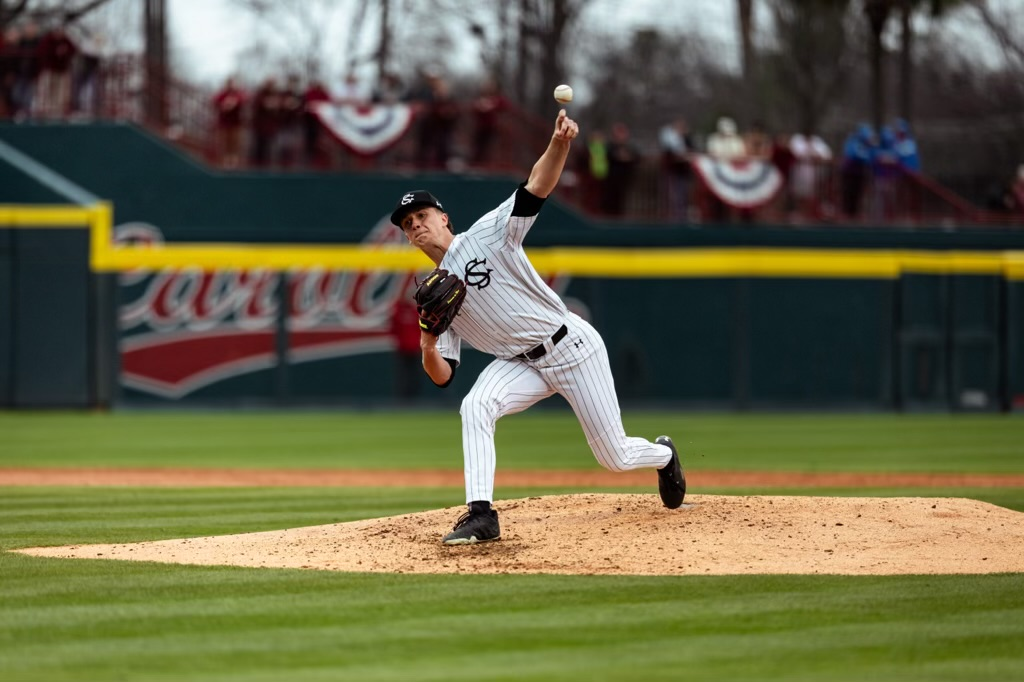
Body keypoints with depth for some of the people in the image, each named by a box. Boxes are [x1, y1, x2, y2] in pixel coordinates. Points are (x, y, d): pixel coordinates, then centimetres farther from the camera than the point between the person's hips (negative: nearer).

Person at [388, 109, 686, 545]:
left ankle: (663, 455, 38)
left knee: (615, 457, 2)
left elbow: (538, 187, -23)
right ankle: (481, 515, -28)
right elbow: (442, 376, 1)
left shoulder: (487, 235, -8)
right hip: (523, 364, 4)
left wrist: (559, 145, -42)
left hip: (571, 344, -4)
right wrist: (428, 347, -22)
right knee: (475, 407, -28)